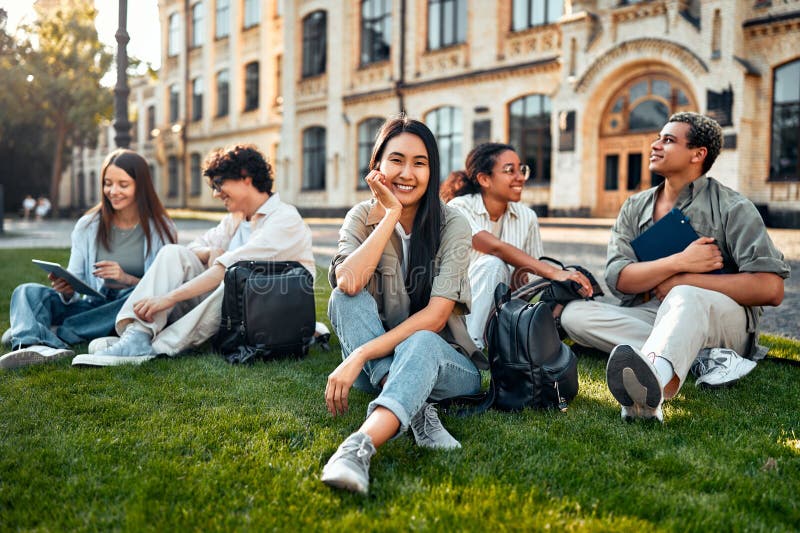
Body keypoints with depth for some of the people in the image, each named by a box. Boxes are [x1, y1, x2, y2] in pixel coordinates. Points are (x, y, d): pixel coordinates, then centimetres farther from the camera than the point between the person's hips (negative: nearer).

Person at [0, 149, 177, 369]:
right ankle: (38, 346, -48)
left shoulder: (161, 229, 0)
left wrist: (127, 278, -23)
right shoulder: (88, 226, 7)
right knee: (28, 292, -15)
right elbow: (75, 283, 5)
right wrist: (67, 291, -19)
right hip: (93, 306, 3)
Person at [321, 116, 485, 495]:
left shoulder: (452, 225, -10)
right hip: (375, 361, 3)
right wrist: (391, 215, -20)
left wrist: (359, 356, -29)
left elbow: (436, 316, -21)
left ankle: (359, 447, -57)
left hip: (442, 361, -2)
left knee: (421, 343, -37)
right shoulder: (362, 217, -3)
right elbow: (348, 282, -25)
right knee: (344, 297, -25)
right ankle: (414, 408, -36)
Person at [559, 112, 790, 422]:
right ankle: (703, 357, -28)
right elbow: (618, 278, -4)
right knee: (574, 314, -20)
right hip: (651, 316, 5)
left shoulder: (732, 208, -2)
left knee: (685, 298, -39)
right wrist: (680, 262, -18)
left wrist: (684, 281, -14)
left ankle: (650, 382, -72)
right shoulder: (635, 208, 10)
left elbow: (771, 289, -14)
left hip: (721, 317, -4)